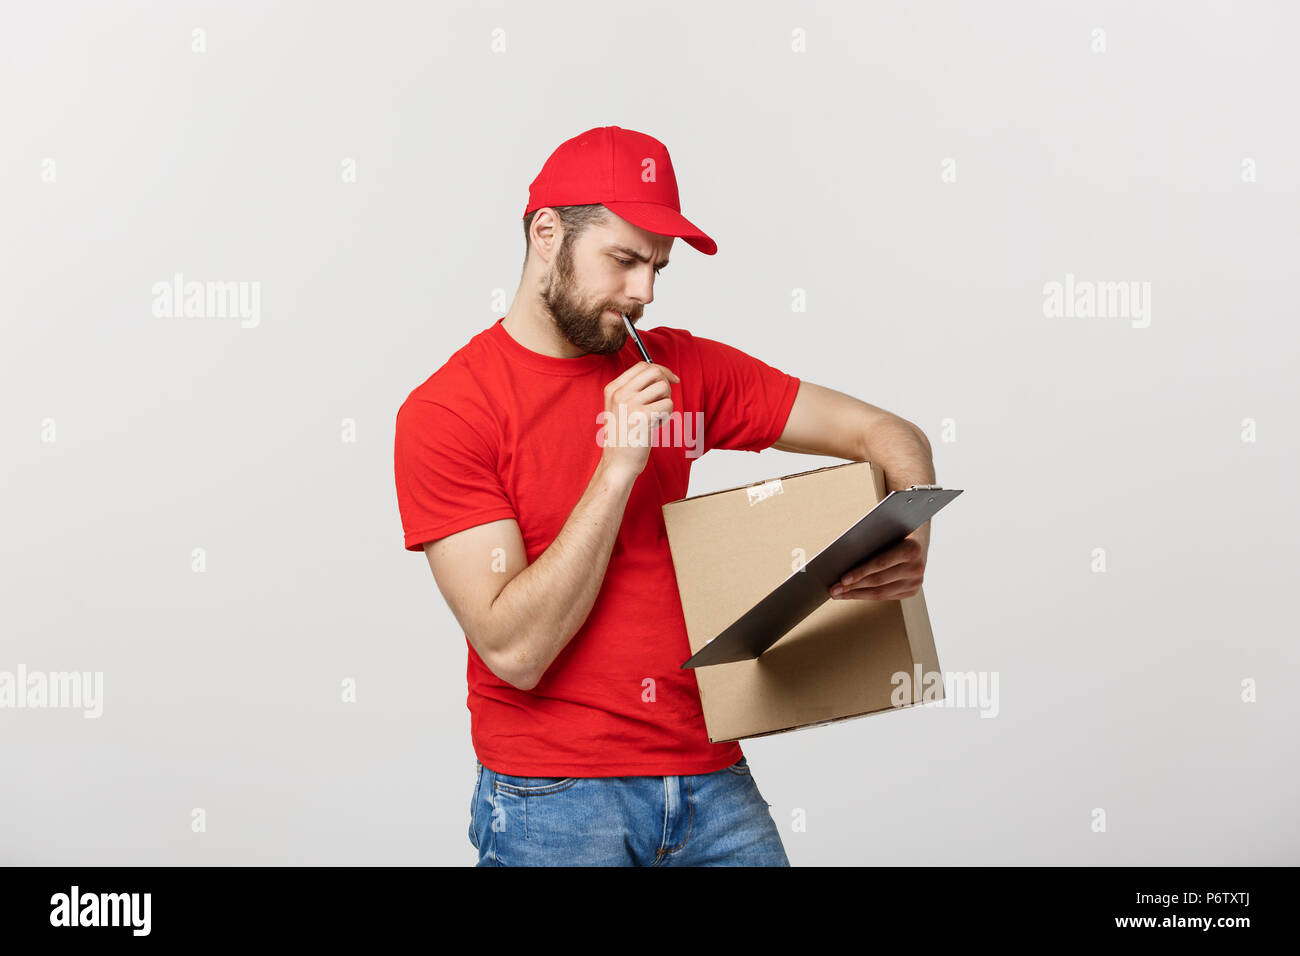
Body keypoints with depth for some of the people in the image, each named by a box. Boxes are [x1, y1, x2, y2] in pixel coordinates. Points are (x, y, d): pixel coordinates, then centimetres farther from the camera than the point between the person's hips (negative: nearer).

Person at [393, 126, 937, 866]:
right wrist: (619, 464, -19)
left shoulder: (683, 368, 4)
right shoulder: (444, 414, -10)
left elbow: (886, 433, 7)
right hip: (552, 800, -4)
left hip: (712, 777, 4)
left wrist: (911, 537, -15)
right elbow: (515, 651, -17)